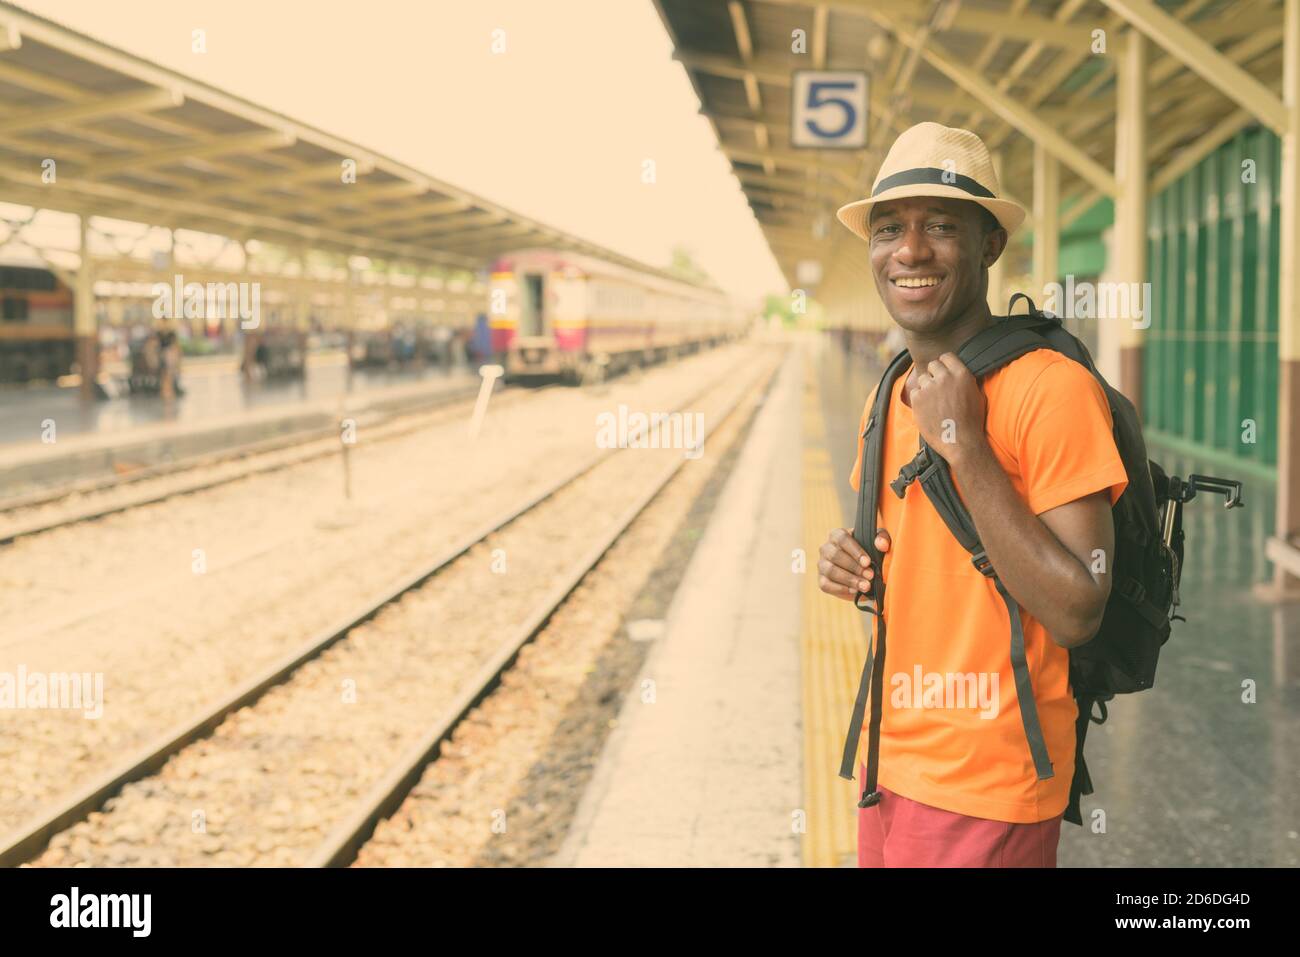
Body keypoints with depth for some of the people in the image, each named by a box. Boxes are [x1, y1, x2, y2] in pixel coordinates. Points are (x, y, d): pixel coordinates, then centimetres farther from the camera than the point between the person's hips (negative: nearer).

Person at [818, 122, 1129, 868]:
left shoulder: (1051, 389, -17)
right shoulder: (889, 398, 7)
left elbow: (1077, 616, -22)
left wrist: (964, 443, -24)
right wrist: (854, 570, -2)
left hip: (988, 792, -7)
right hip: (892, 763, 7)